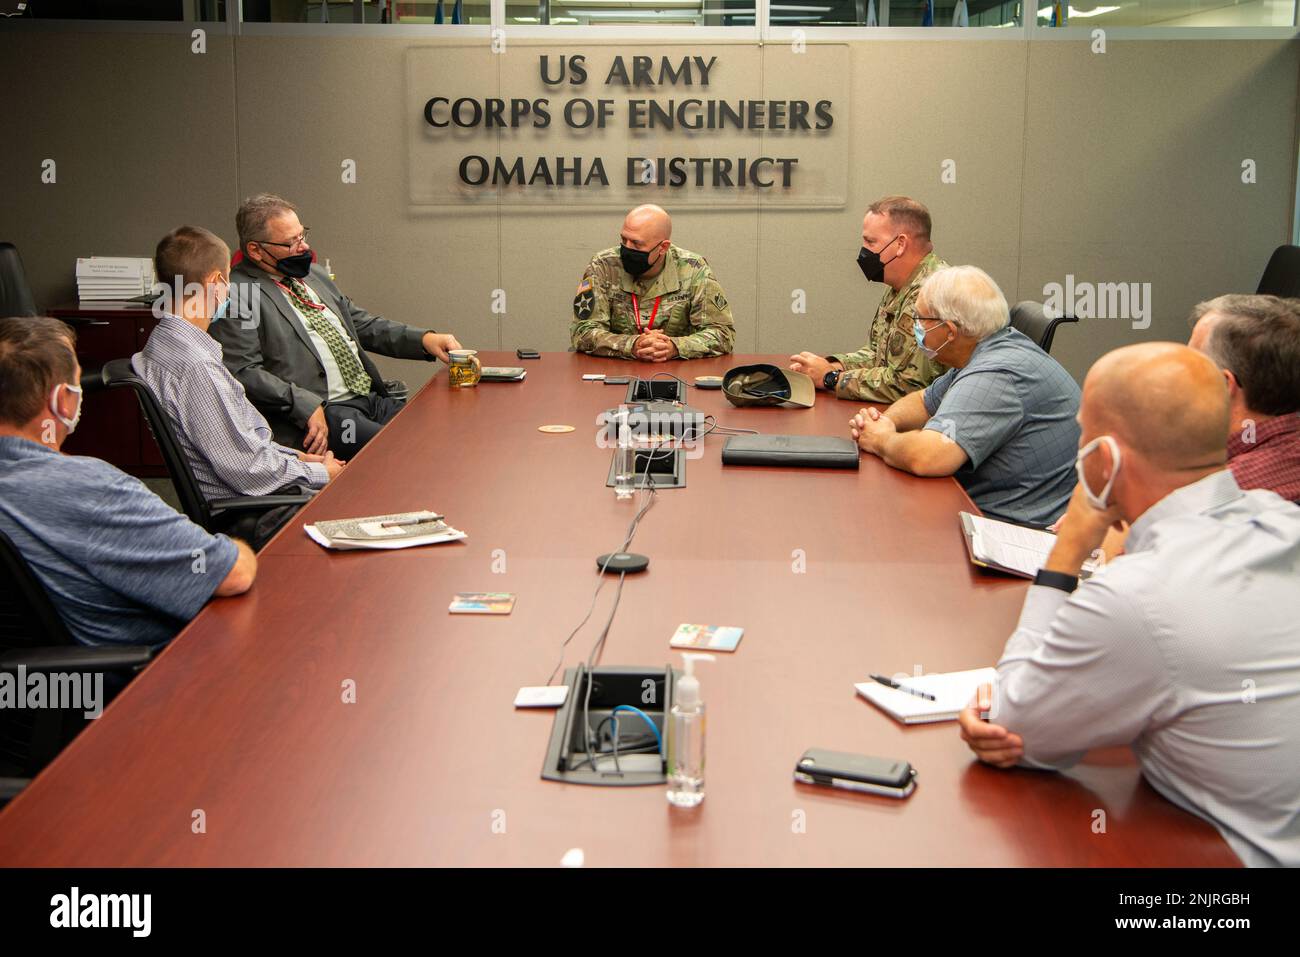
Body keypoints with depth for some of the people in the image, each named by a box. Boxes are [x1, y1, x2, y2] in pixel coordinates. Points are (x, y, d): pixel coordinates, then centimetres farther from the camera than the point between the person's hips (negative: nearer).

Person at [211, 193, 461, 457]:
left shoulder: (313, 274, 20)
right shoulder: (237, 294, -6)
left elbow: (362, 324, 26)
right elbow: (242, 371, -14)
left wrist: (423, 339, 11)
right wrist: (307, 406, -23)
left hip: (371, 398, 8)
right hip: (320, 414, -8)